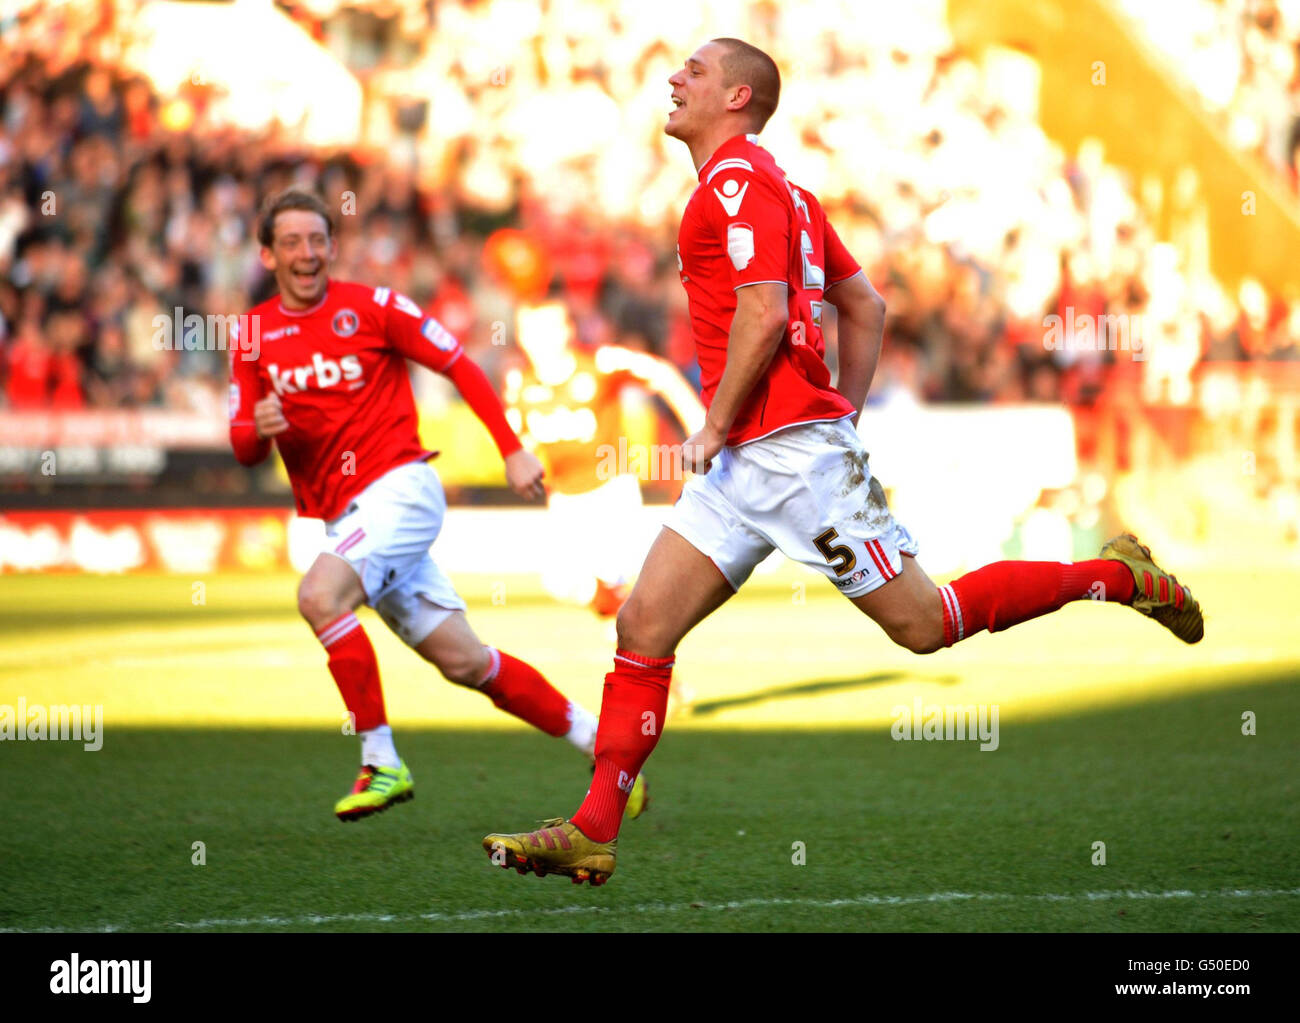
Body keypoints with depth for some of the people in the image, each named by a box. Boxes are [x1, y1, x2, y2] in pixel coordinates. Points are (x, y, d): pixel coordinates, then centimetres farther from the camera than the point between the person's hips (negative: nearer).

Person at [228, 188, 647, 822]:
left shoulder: (370, 306, -4)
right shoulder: (251, 336, 7)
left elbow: (458, 366, 1)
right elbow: (244, 449, 7)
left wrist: (512, 450, -4)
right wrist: (257, 429, -17)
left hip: (399, 485, -5)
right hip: (339, 518, 5)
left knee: (318, 595, -29)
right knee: (464, 662, 4)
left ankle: (381, 764, -21)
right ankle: (602, 741, 17)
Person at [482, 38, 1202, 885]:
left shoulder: (737, 180, -10)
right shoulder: (779, 188, 20)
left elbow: (764, 313, -20)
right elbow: (866, 306, 22)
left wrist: (715, 425, -13)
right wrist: (843, 414, 21)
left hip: (791, 450, -10)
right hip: (745, 464, 10)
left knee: (924, 623, -5)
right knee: (644, 627, 1)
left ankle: (1118, 577, 8)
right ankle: (592, 833, -1)